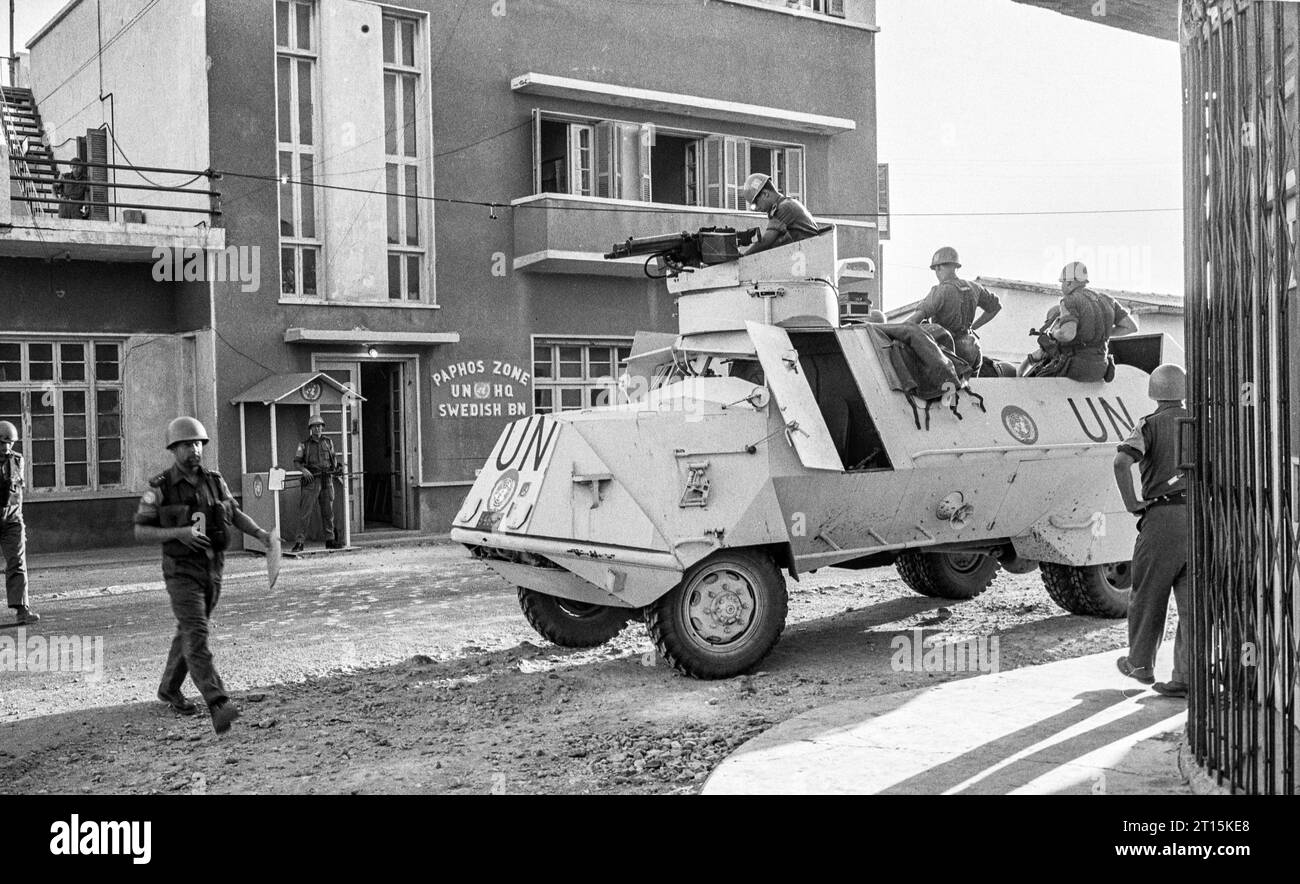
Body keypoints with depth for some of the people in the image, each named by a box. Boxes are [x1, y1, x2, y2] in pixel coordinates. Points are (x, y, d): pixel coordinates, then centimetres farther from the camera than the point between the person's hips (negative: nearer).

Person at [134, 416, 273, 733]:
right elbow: (140, 532, -8)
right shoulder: (160, 488, -11)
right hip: (182, 572, -5)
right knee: (197, 636, -17)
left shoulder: (214, 481, 2)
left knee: (189, 632, 19)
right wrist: (178, 533, -24)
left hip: (213, 569, 6)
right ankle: (218, 707, -27)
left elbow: (235, 514, 13)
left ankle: (169, 688, 41)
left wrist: (261, 533, -5)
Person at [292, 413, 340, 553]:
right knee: (305, 512, -7)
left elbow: (333, 457, 23)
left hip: (327, 480, 3)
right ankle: (299, 542, -6)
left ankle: (330, 541, 14)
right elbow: (296, 461, 2)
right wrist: (304, 470, -15)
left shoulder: (328, 442, 11)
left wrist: (335, 466, 7)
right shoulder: (304, 444, 3)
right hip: (311, 480, -3)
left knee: (328, 512, 7)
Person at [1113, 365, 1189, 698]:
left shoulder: (1150, 424, -2)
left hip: (1163, 515, -4)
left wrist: (1131, 502, -10)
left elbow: (1122, 461, -20)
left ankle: (1140, 664, 24)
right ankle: (1187, 677, 3)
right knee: (1192, 598, 4)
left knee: (1148, 595, 11)